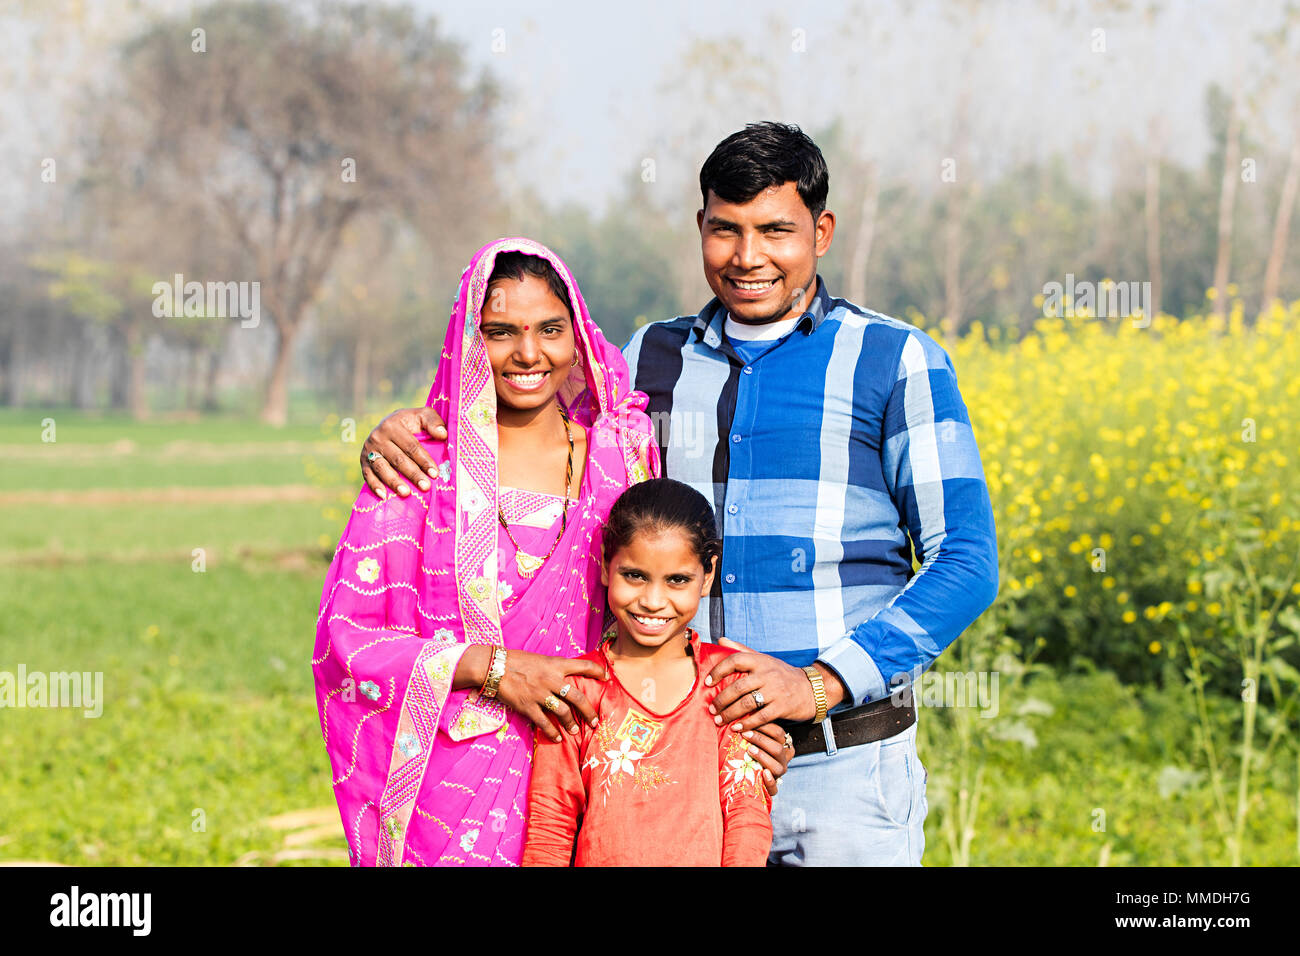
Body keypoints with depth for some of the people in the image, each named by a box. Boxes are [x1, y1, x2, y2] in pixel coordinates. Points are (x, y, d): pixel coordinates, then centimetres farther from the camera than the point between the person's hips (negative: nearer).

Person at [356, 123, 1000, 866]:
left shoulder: (899, 364, 1)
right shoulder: (652, 359, 12)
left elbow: (968, 562, -4)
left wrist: (821, 682, -14)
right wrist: (403, 433, 0)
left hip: (843, 767, -3)